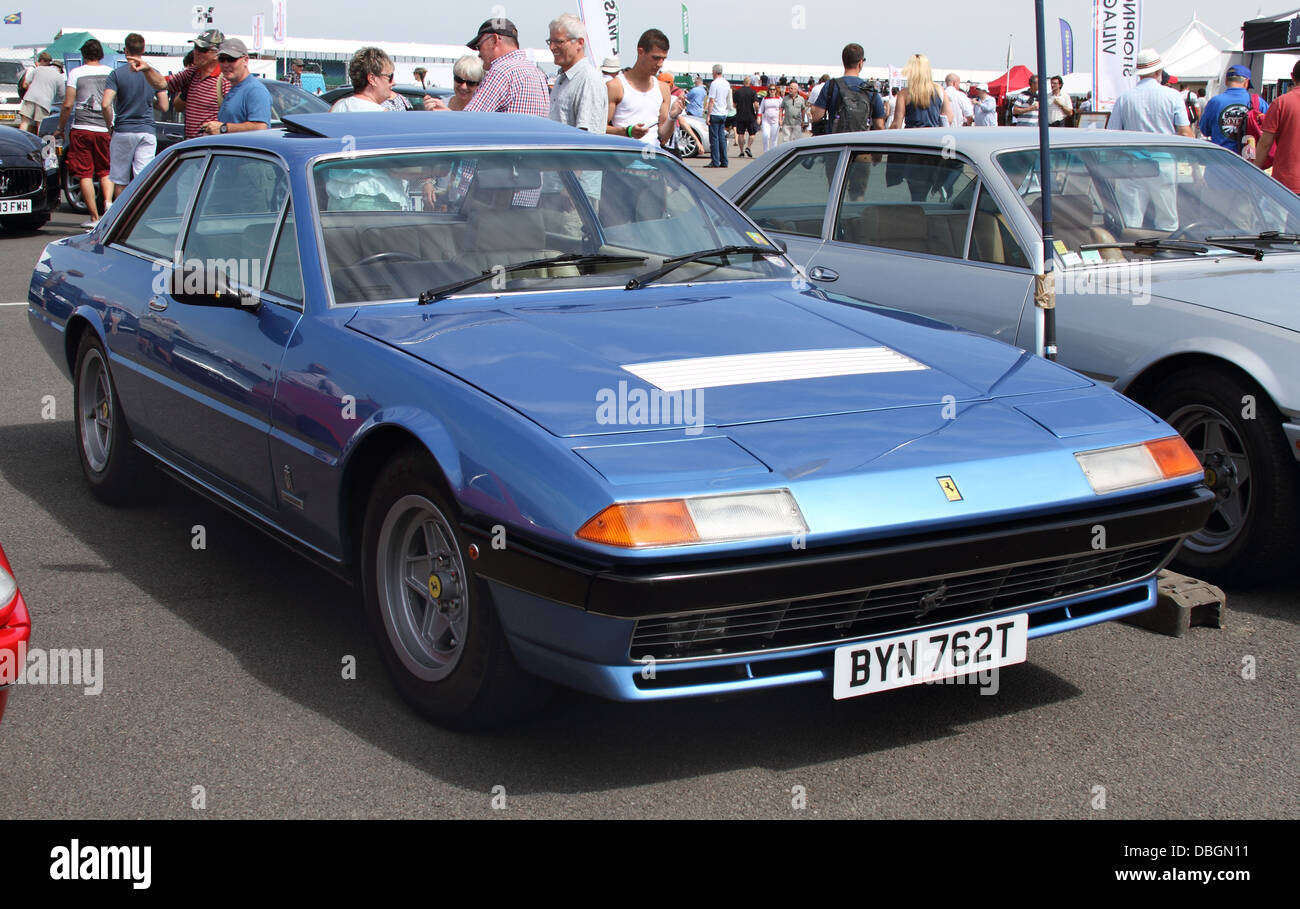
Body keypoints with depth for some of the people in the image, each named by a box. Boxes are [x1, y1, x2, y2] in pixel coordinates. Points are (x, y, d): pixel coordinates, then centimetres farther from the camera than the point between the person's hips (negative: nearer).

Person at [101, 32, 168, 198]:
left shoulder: (117, 74, -4)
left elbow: (106, 105, -14)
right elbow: (164, 106, 3)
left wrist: (110, 126, 1)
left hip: (123, 131, -1)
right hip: (148, 131, 2)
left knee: (120, 181, 10)